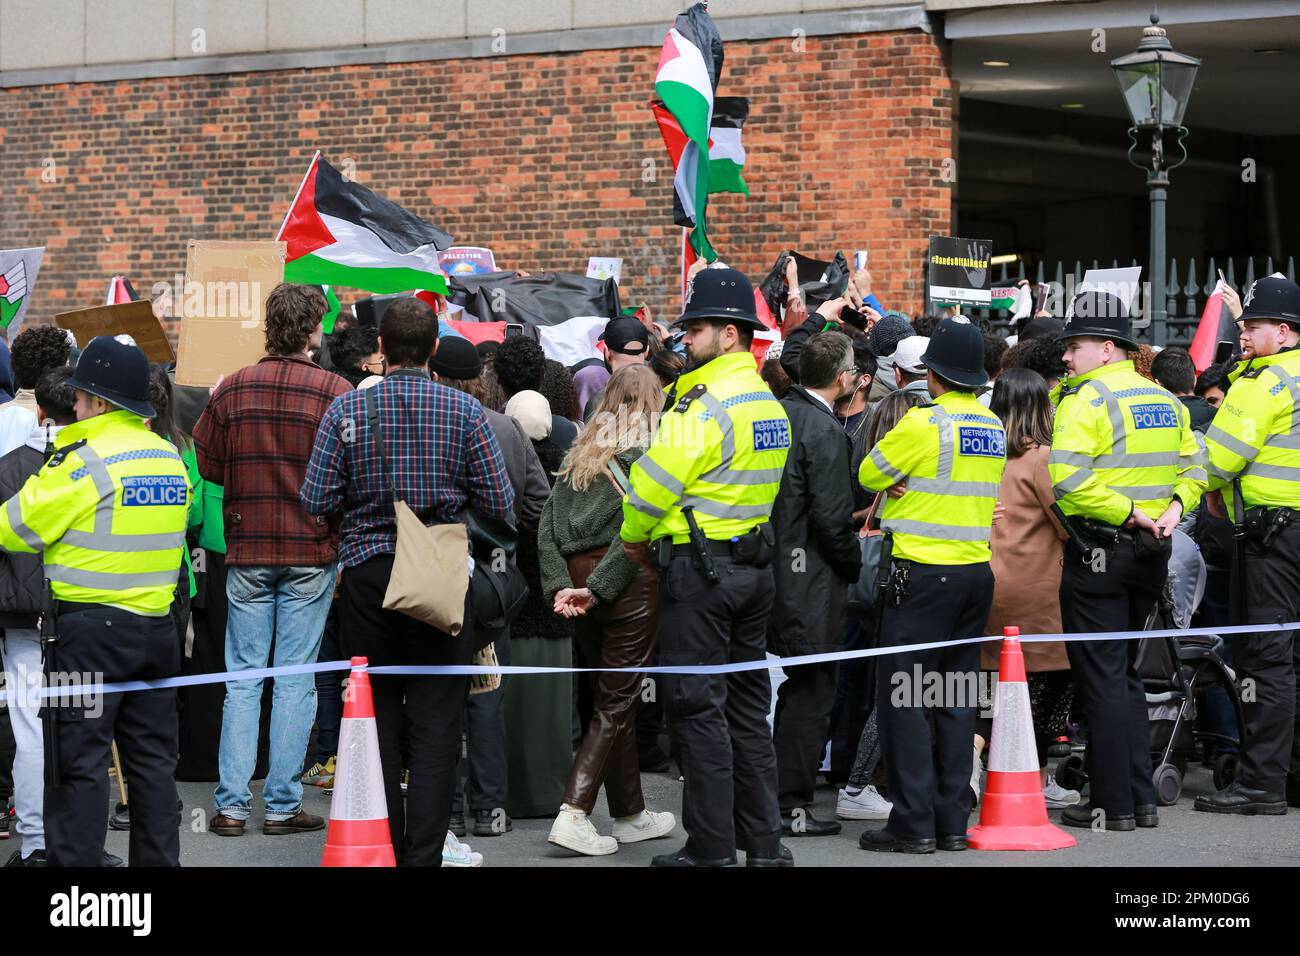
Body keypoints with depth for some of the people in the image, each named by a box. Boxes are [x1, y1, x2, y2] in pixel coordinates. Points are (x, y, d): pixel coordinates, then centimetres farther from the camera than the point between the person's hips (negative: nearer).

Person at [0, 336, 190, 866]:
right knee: (152, 758, 12)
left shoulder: (85, 462, -14)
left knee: (80, 761, -2)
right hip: (157, 626, 7)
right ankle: (158, 859, 15)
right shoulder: (171, 460, 9)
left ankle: (74, 858, -1)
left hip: (92, 627, -7)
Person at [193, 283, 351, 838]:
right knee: (295, 679, 3)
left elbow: (208, 466, 4)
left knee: (243, 678, 8)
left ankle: (231, 804, 5)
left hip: (247, 550, 2)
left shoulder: (232, 390, -1)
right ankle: (283, 806, 4)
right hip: (312, 552, -2)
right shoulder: (336, 392, -9)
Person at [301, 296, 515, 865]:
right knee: (436, 726, 2)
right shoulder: (465, 411, -4)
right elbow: (500, 505, -5)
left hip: (367, 572, 1)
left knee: (376, 717, 11)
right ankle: (423, 855, -1)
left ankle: (383, 851, 15)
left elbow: (315, 502, -5)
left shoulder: (346, 409, -3)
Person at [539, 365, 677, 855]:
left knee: (609, 698, 16)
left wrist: (558, 585, -2)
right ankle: (573, 814, -12)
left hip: (577, 575, 6)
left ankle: (630, 814, 25)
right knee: (616, 702, -1)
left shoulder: (581, 452, 14)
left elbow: (548, 524, 6)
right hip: (629, 581, -6)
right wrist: (599, 588, -15)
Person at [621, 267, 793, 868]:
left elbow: (655, 480, -15)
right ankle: (764, 843, 17)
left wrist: (634, 536, 4)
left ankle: (711, 847, -1)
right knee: (746, 705, 13)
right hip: (754, 564, 9)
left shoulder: (705, 403, -17)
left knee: (697, 707, -3)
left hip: (699, 569, -9)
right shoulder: (770, 404, 11)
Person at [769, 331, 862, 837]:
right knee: (812, 691, 1)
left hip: (770, 565, 8)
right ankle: (791, 805, 4)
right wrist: (855, 566, -3)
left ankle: (777, 790, 24)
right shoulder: (825, 430, -17)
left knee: (800, 684, 19)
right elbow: (832, 516, -19)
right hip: (812, 577, -8)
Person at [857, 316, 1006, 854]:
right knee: (956, 698, 10)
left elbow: (869, 475, -3)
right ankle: (953, 821, 12)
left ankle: (914, 824, -5)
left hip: (924, 573, -7)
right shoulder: (994, 427, 8)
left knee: (904, 698, -2)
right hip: (977, 571, 7)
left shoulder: (924, 423, -13)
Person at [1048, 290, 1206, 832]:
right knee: (1125, 674, 16)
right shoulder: (1165, 401, 11)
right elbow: (1194, 464, 16)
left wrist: (1126, 512, -18)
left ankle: (1113, 804, 1)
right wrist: (1174, 507, 0)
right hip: (1150, 558, 7)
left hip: (1098, 556, -7)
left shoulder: (1086, 400, -13)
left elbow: (1067, 479, -25)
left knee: (1101, 679, -1)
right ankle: (1142, 798, 16)